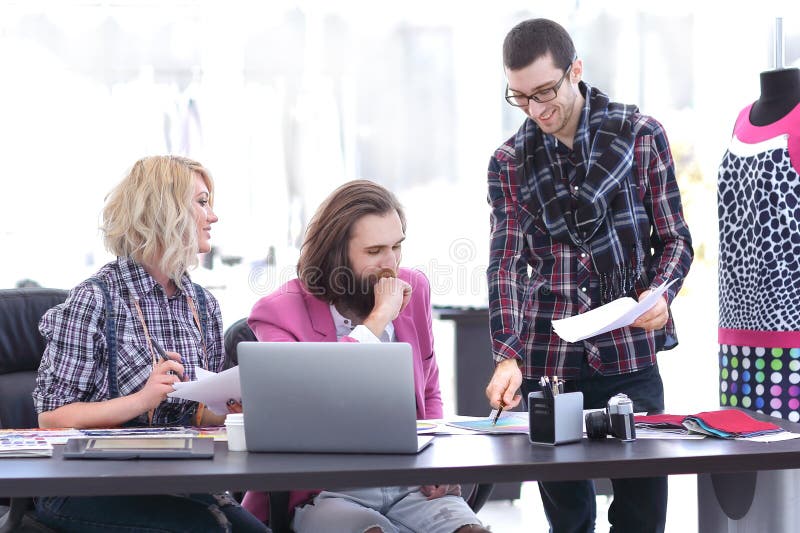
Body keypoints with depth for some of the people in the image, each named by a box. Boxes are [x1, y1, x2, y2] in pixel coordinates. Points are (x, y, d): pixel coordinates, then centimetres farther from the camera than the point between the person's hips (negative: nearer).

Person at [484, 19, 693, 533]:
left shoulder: (640, 134, 2)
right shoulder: (510, 162, 6)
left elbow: (674, 237, 5)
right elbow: (505, 262, -2)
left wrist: (660, 294, -16)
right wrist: (507, 356, -16)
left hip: (629, 355, -1)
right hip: (546, 361, 1)